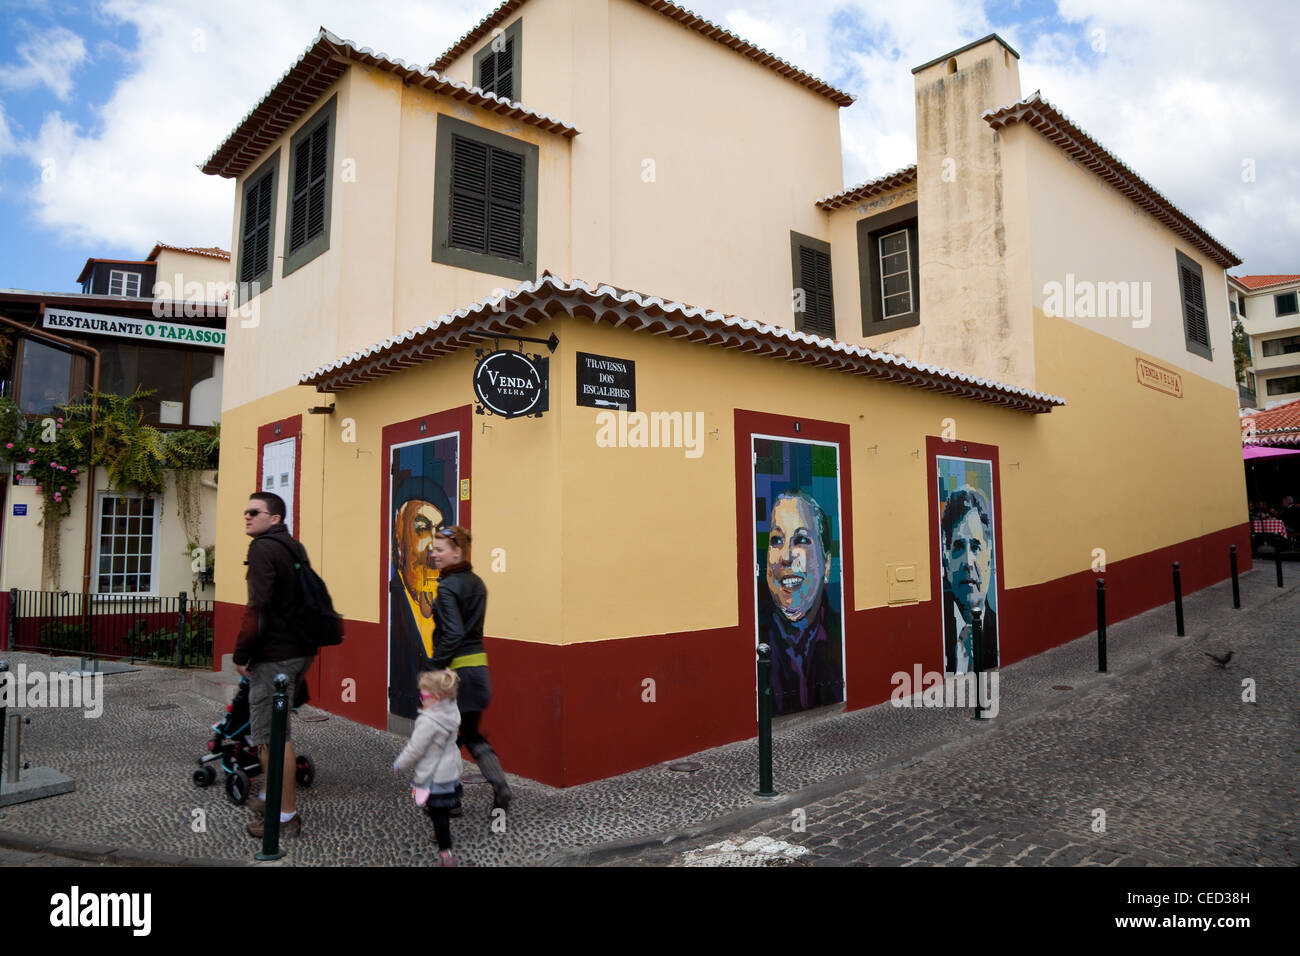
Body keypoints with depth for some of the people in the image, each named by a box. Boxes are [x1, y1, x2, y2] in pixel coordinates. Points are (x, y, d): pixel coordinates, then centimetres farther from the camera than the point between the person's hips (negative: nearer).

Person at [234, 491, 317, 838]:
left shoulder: (263, 549, -13)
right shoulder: (294, 547, 16)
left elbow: (258, 607, -21)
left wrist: (241, 653, -12)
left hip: (274, 655, -10)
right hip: (300, 651, 10)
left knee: (270, 735, -2)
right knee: (274, 728, 22)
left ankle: (286, 816, 4)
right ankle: (270, 797, 34)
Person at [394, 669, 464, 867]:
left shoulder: (428, 722, -28)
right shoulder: (452, 712, -3)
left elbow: (415, 749, -19)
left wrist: (399, 764, 0)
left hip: (433, 776, -8)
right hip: (451, 771, 8)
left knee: (438, 813, 1)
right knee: (443, 809, 27)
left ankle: (445, 853, 4)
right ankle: (442, 834, 46)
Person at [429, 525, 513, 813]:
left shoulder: (447, 587, -15)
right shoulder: (477, 583, 9)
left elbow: (452, 634, -22)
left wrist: (435, 669, -17)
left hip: (456, 669, -7)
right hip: (479, 666, 8)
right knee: (472, 734, 18)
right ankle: (500, 786, 5)